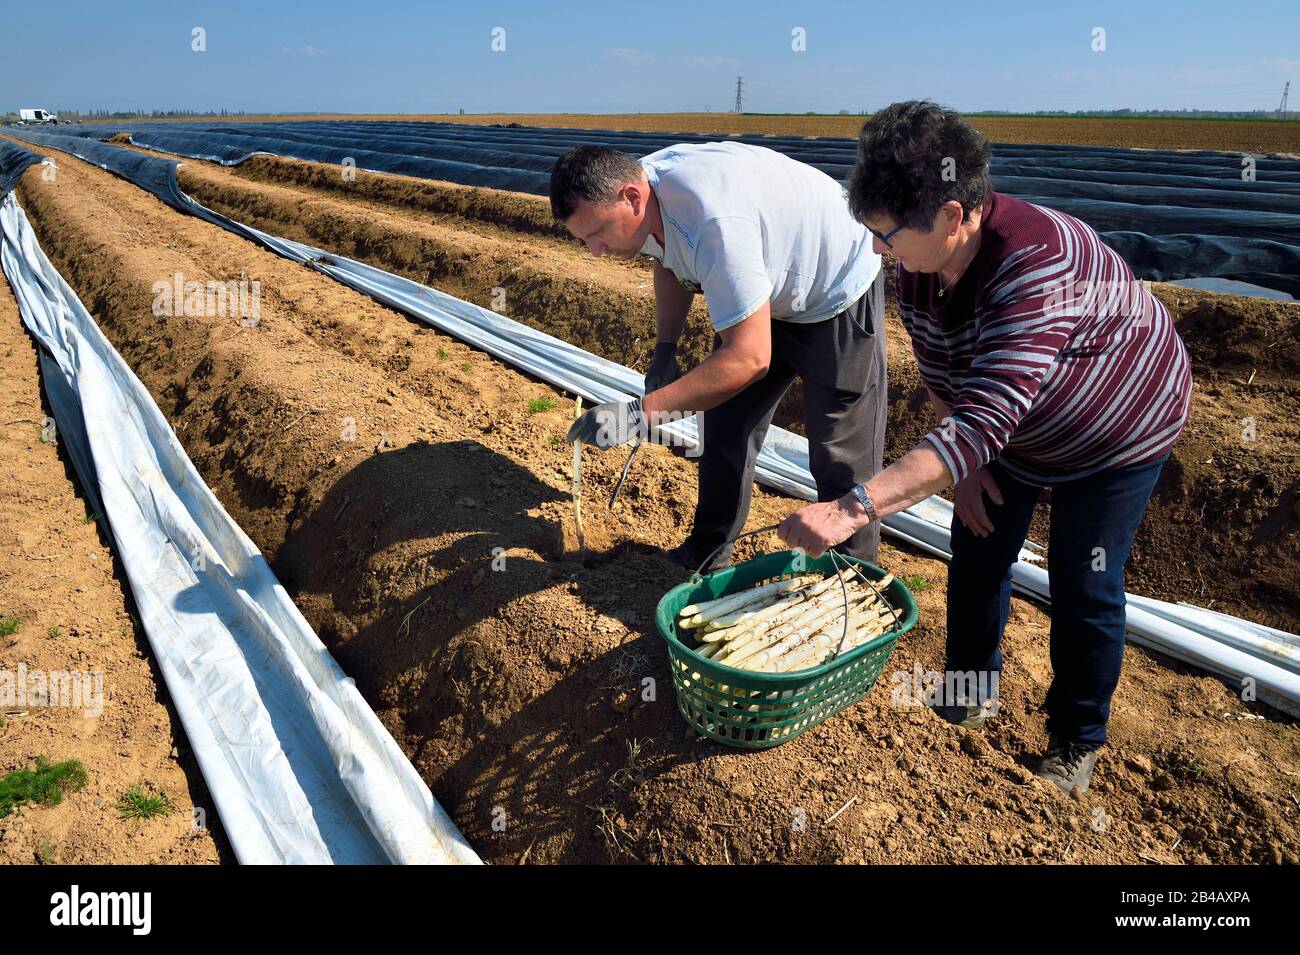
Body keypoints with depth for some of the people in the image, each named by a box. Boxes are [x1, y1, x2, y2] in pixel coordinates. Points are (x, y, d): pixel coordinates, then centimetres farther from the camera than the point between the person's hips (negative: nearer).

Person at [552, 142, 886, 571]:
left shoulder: (713, 223, -42)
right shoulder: (638, 187, -14)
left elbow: (749, 358, -41)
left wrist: (642, 412, -41)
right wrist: (665, 348, 0)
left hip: (836, 295, -8)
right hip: (760, 295, 9)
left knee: (840, 456, -4)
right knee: (725, 426, 12)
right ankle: (707, 554, 27)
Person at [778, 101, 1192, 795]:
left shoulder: (1038, 263, -43)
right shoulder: (919, 262, -20)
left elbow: (981, 424, -52)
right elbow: (941, 376, -3)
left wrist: (851, 509, -59)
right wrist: (962, 463, -8)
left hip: (1118, 433, -6)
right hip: (1014, 424, 6)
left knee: (1084, 589, 0)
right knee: (978, 553, 9)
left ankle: (1077, 741, 24)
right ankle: (972, 690, 33)